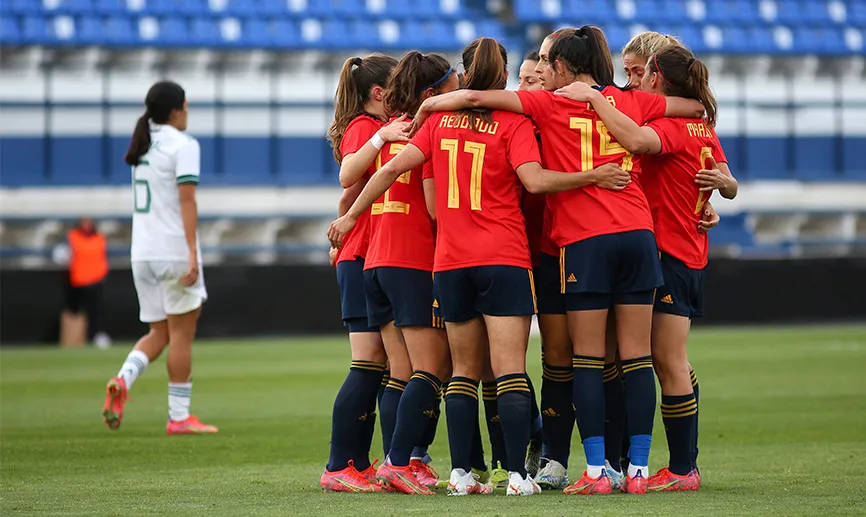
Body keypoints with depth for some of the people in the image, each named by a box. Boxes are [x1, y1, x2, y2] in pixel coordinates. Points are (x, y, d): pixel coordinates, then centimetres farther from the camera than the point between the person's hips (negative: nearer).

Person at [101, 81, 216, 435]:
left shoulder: (142, 146, 13)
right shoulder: (183, 145, -9)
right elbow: (187, 200, -17)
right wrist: (193, 253, -21)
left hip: (143, 254, 7)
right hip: (174, 251, -7)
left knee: (158, 333, 13)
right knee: (182, 332, 1)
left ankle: (123, 379, -14)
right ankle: (179, 416, 3)